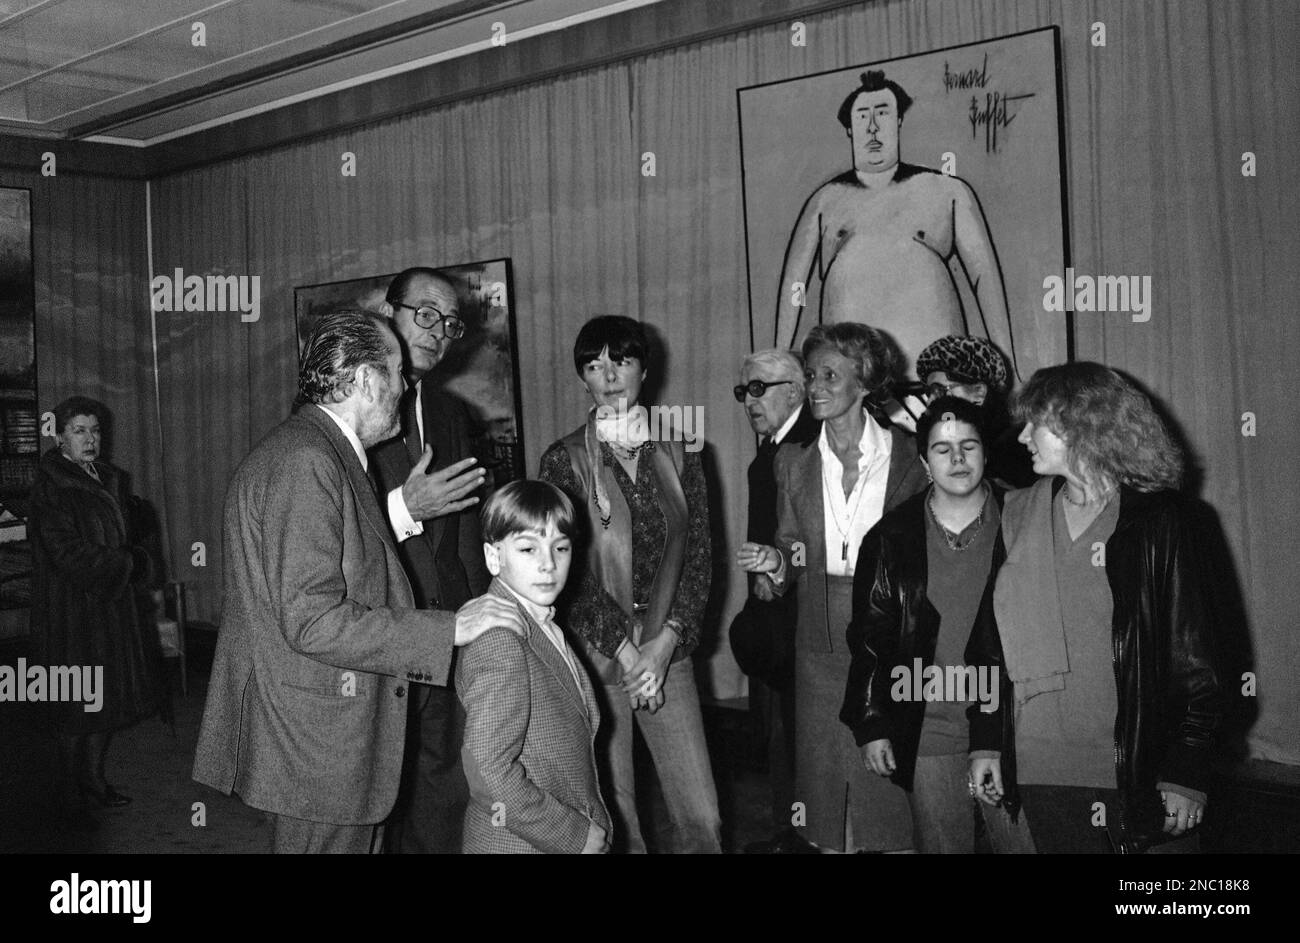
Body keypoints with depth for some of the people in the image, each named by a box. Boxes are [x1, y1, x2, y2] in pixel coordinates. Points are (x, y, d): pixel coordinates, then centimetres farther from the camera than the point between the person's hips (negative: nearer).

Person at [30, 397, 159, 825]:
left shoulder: (108, 481, 11)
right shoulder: (50, 488, -13)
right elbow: (67, 554, -20)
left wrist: (132, 569, 1)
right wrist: (126, 565, -13)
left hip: (113, 605, 7)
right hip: (74, 610, -7)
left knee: (109, 697, 12)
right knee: (77, 706, 1)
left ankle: (93, 777, 26)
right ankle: (70, 794, 12)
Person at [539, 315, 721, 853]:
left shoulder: (677, 452, 8)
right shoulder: (564, 461, 0)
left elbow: (699, 556, 4)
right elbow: (569, 570, -5)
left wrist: (666, 642, -7)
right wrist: (626, 649, -11)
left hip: (668, 653, 2)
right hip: (596, 655, -2)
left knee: (702, 820, -1)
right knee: (612, 822, 2)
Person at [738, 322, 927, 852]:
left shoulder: (908, 456, -3)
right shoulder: (795, 463, 7)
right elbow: (794, 561, 12)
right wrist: (776, 563, -7)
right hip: (821, 640, 3)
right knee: (826, 774, 7)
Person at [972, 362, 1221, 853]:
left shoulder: (1157, 518, -4)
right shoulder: (1018, 515, 8)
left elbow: (1193, 649, -4)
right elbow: (995, 637, 10)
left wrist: (1188, 772, -8)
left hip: (1140, 771, -3)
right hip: (1042, 773, 3)